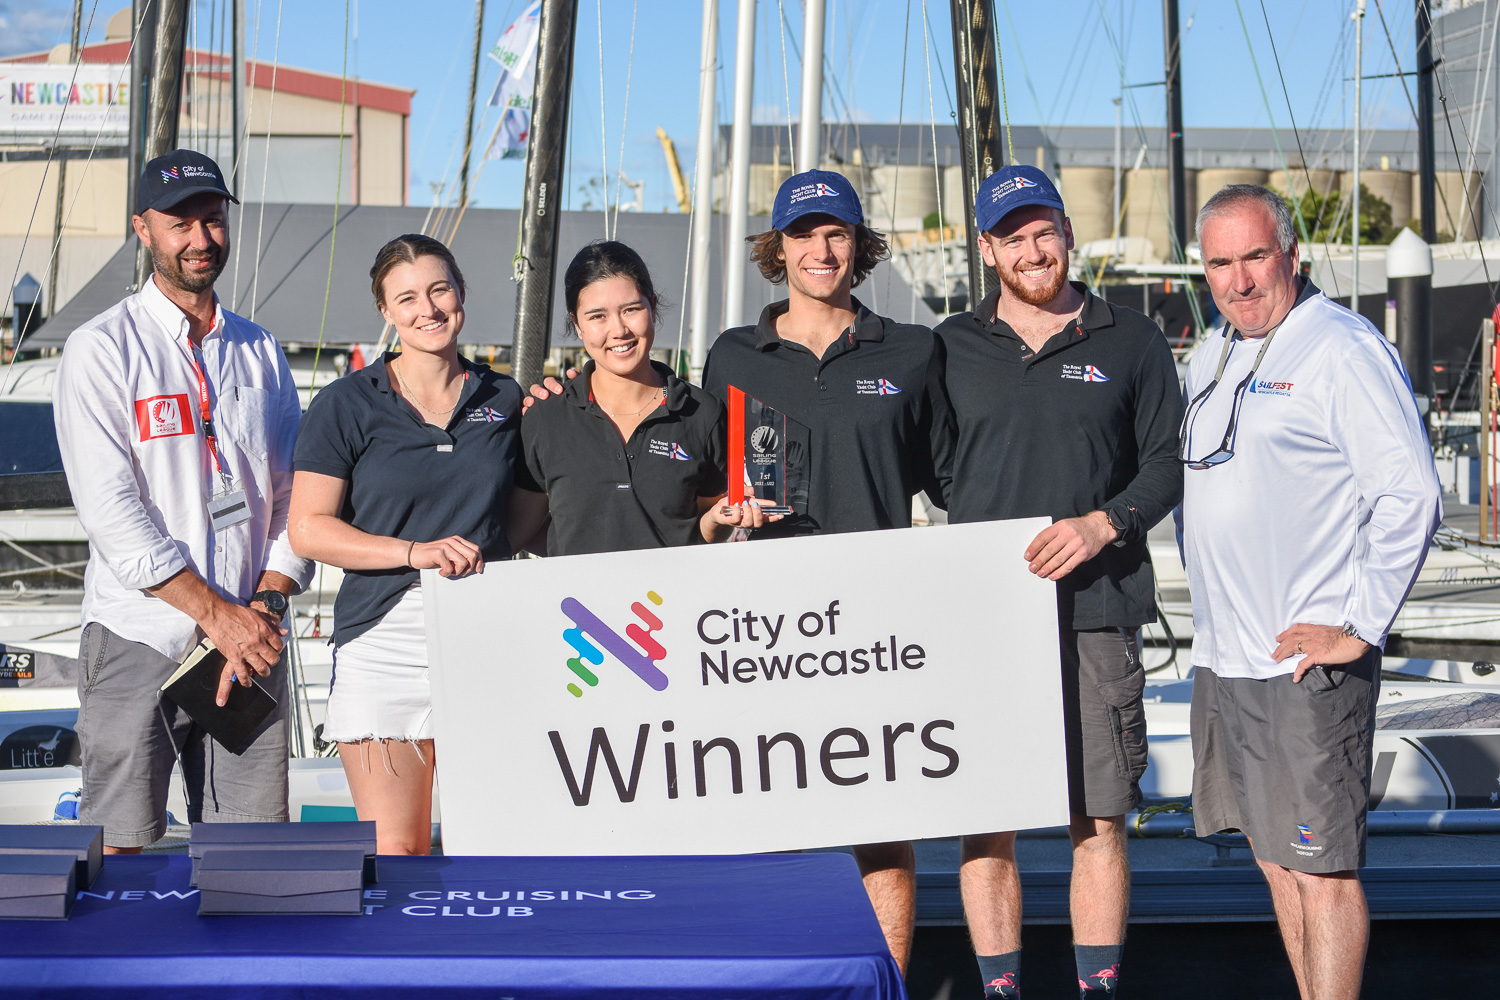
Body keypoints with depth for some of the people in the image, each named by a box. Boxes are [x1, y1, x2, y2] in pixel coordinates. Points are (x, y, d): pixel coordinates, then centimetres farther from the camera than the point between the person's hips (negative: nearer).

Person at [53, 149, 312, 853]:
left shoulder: (259, 351, 13)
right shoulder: (101, 348, -2)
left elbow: (293, 496, 11)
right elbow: (111, 511, -11)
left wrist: (267, 605, -5)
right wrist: (217, 613, -14)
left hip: (253, 636, 4)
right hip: (137, 640, -4)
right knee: (118, 851, -3)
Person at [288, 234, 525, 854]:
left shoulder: (505, 401, 13)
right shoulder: (347, 404, 4)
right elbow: (308, 529, -2)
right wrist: (415, 552, -14)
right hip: (385, 642, -2)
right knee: (395, 851, -4)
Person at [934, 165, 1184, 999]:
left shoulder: (1132, 341, 9)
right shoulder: (952, 348, 11)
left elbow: (1171, 463, 7)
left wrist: (1104, 523, -10)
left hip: (1096, 615, -1)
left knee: (1100, 820, -1)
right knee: (983, 821, 1)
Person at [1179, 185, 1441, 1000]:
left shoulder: (1344, 348, -10)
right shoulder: (1211, 358, 15)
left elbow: (1411, 497, -15)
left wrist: (1360, 627, -16)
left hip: (1309, 662, -8)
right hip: (1222, 658, 8)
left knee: (1322, 866, -3)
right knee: (1276, 858, 15)